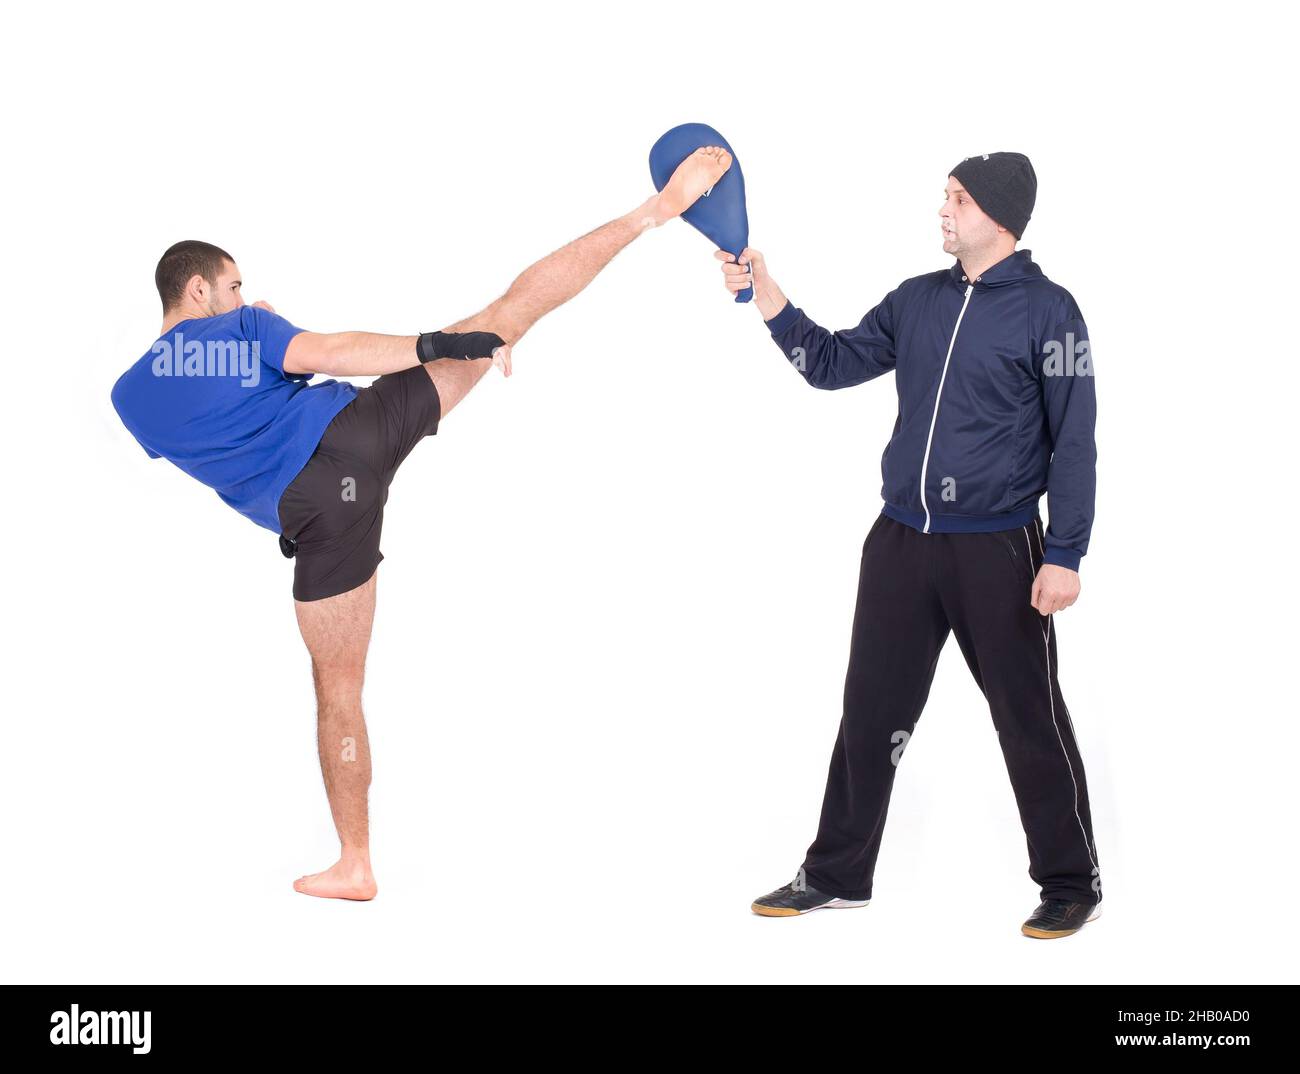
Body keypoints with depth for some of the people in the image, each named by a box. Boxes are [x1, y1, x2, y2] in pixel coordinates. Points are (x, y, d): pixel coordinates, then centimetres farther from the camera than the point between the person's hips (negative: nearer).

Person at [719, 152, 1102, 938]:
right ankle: (837, 875, 23)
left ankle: (1072, 885, 20)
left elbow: (1074, 443, -9)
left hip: (997, 549, -5)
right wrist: (767, 298, 0)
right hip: (901, 541, 5)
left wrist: (1065, 556, -14)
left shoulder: (1047, 310, -8)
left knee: (1030, 721, 4)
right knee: (871, 712, 10)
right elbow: (834, 364, 13)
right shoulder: (918, 299, 9)